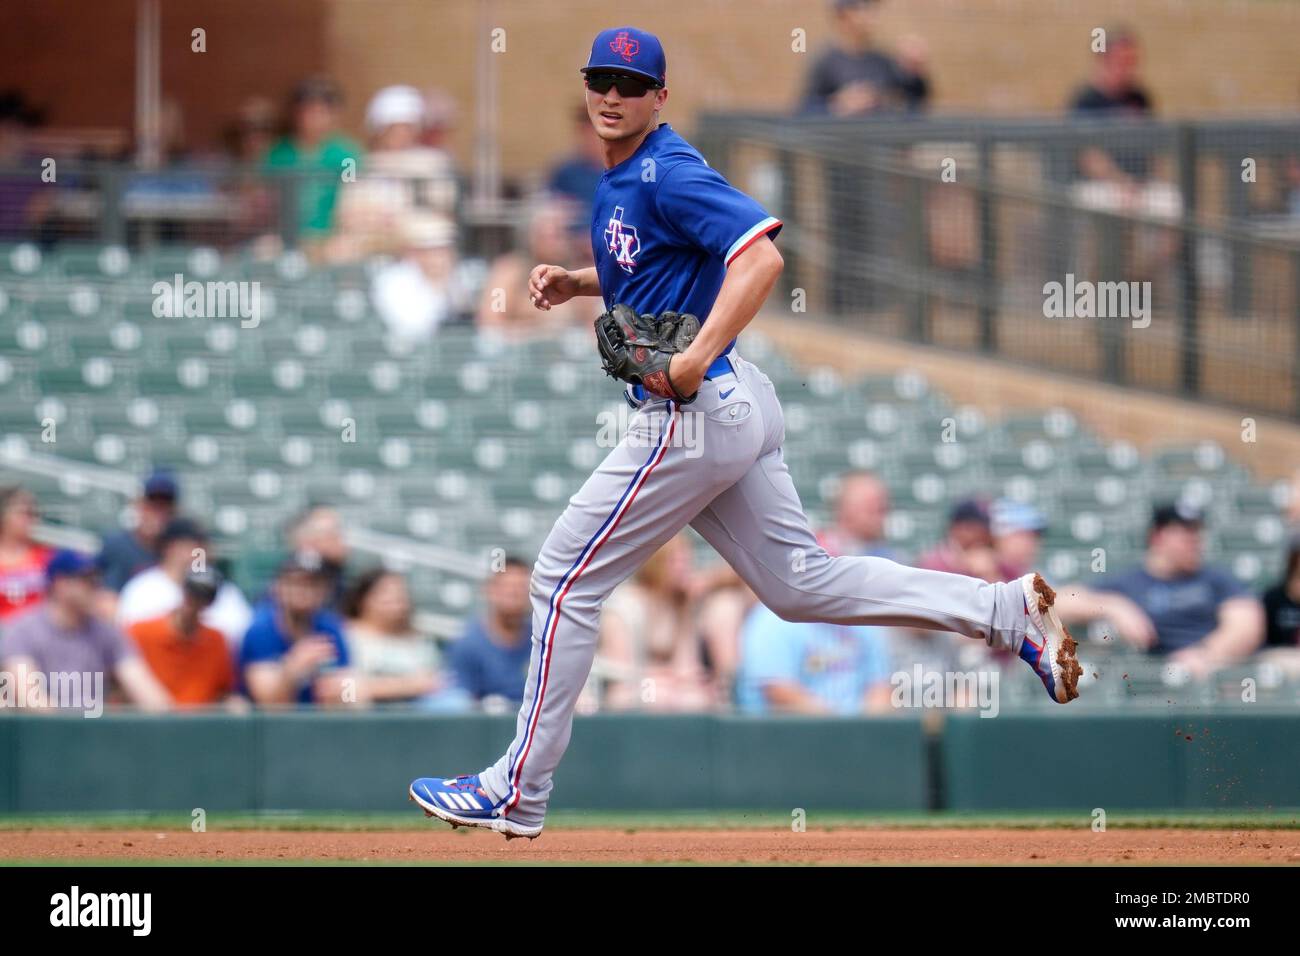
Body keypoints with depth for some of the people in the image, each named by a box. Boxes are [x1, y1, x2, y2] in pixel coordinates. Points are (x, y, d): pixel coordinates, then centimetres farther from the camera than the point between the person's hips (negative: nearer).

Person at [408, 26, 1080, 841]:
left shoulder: (670, 173, -16)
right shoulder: (620, 179, 15)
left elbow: (762, 257, -28)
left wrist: (694, 360, -33)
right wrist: (574, 283, 12)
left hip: (692, 413, -10)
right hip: (738, 408, 10)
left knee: (566, 580, -3)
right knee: (802, 583, 12)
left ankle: (518, 793, 3)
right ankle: (1008, 611, 7)